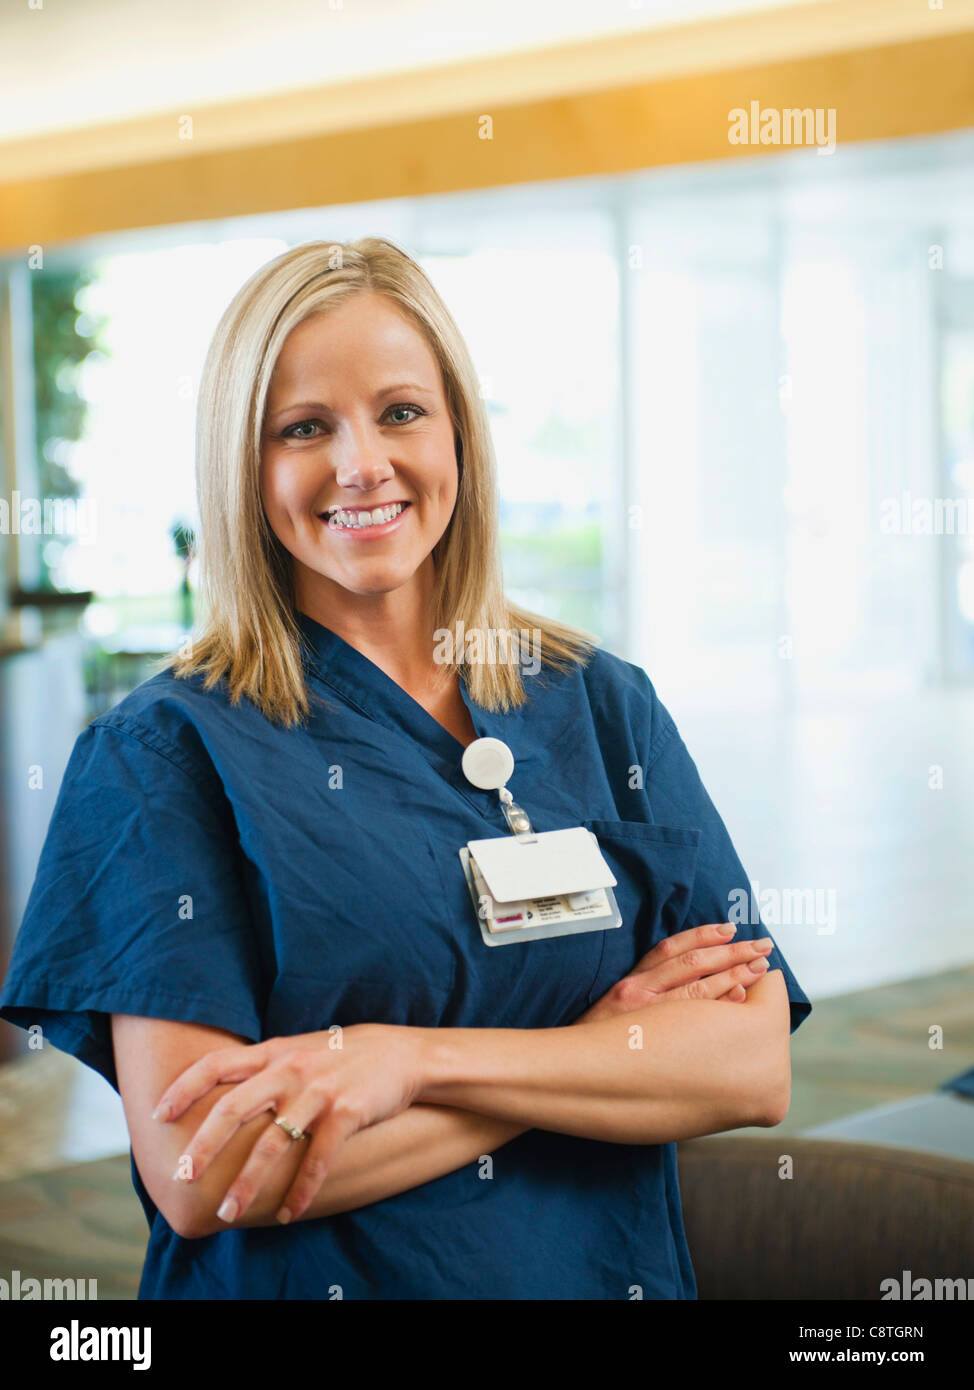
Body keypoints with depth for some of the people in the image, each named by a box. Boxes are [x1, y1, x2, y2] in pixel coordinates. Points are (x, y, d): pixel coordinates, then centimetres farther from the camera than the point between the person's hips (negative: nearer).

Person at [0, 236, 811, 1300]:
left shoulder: (603, 706, -1)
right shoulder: (164, 752, -11)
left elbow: (756, 1069, -10)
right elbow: (197, 1176, -20)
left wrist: (410, 1057, -22)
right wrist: (604, 1042, -17)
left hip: (607, 1272, 3)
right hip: (306, 1282, -3)